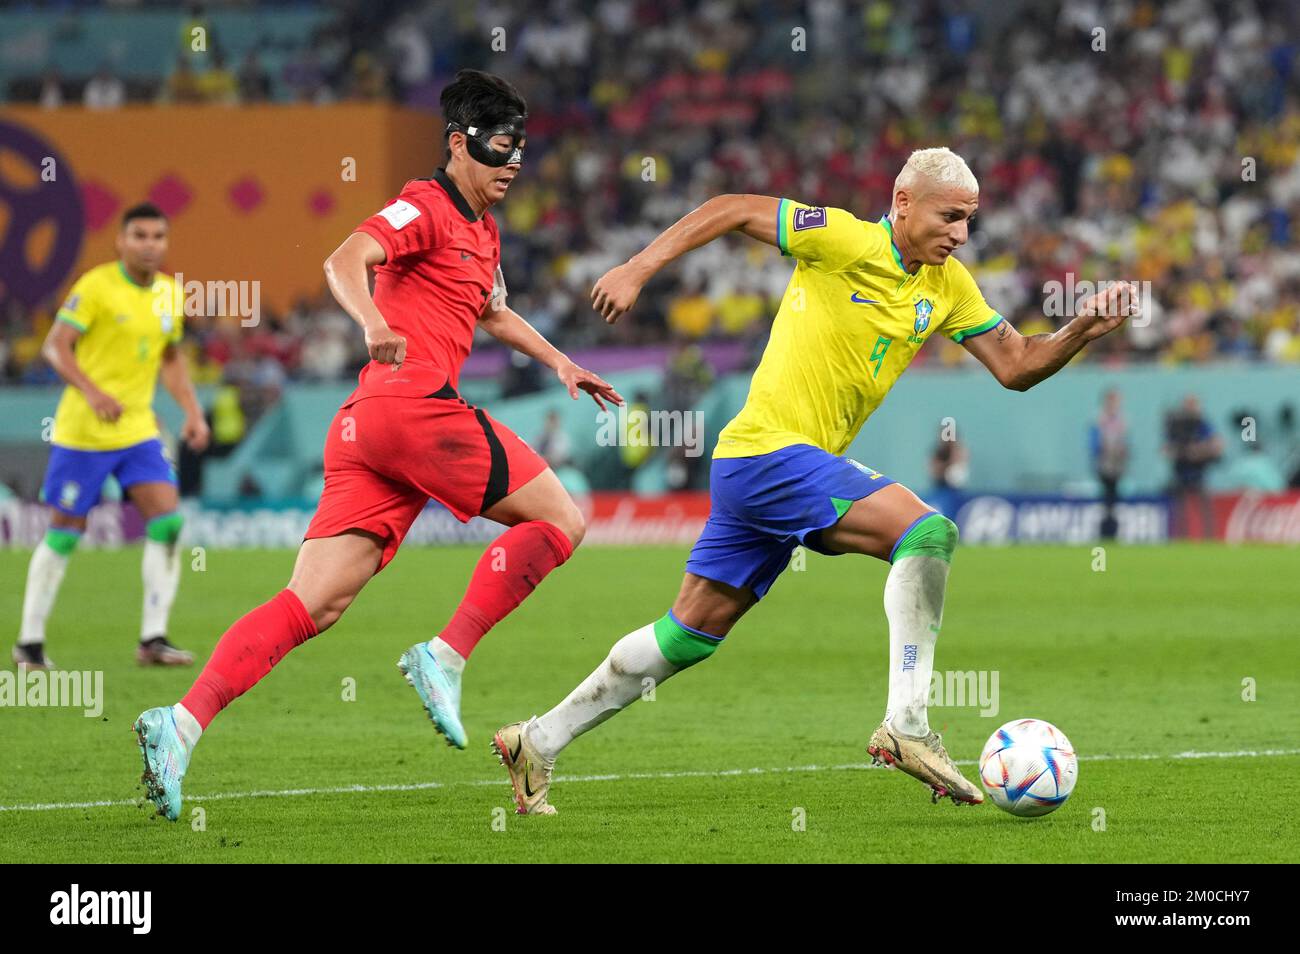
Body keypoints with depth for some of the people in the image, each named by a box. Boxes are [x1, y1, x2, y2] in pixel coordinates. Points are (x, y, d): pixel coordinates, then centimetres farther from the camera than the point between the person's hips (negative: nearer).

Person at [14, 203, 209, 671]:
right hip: (83, 432, -6)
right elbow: (55, 346, -15)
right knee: (64, 534, 0)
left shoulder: (171, 294, 9)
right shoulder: (96, 286, -11)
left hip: (139, 430, 6)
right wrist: (91, 391, -29)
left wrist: (192, 410, 10)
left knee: (167, 521, -10)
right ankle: (30, 642, 12)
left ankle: (153, 638, -5)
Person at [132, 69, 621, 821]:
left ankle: (184, 723, -16)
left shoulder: (485, 234, 27)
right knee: (562, 519, -2)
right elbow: (345, 261, -19)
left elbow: (492, 311, 48)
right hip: (415, 404, -9)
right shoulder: (427, 207, -2)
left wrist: (560, 363, 43)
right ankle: (444, 658, -9)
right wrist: (372, 319, -38)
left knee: (314, 605, -3)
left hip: (363, 425, 9)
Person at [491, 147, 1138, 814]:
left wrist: (1085, 328, -5)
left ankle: (538, 743, 20)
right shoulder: (848, 241, -12)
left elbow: (1016, 366, 11)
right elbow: (732, 210, -8)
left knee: (693, 632, 13)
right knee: (928, 532, -22)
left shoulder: (948, 286, 10)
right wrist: (637, 270, -12)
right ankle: (906, 724, -26)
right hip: (773, 452, -9)